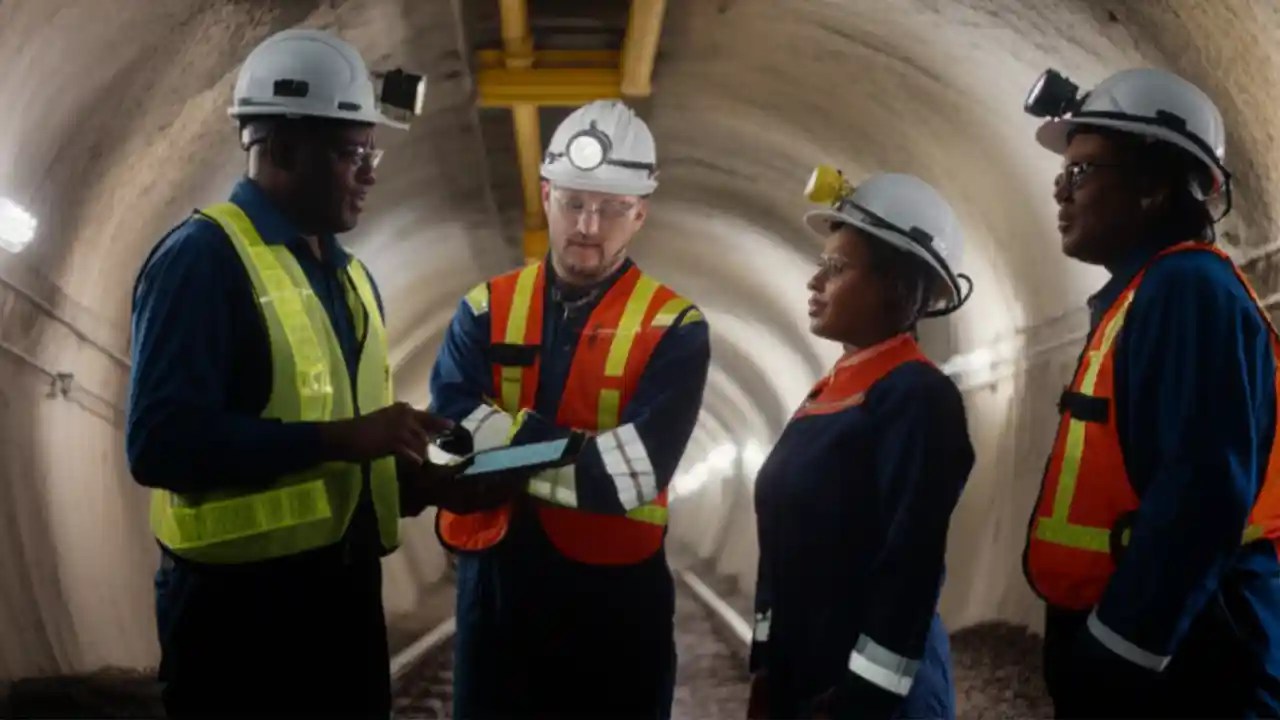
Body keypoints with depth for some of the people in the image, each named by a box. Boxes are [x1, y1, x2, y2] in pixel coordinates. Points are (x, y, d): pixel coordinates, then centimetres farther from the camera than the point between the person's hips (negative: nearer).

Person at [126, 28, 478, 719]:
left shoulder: (350, 275, 15)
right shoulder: (203, 256, -13)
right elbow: (160, 442, -24)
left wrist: (426, 479, 0)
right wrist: (339, 439, -26)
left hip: (348, 591, 8)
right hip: (243, 602, -8)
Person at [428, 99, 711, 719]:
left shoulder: (674, 328, -6)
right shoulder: (486, 310, 4)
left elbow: (636, 471, -18)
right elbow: (450, 431, -10)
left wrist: (503, 449, -16)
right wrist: (576, 443, -19)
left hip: (615, 594, -2)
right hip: (494, 584, 3)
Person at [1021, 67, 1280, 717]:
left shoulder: (1191, 290, -14)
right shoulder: (1139, 298, 17)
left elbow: (1204, 497, -24)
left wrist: (1111, 655, -23)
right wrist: (1100, 649, 17)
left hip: (1172, 663, -9)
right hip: (1135, 651, 9)